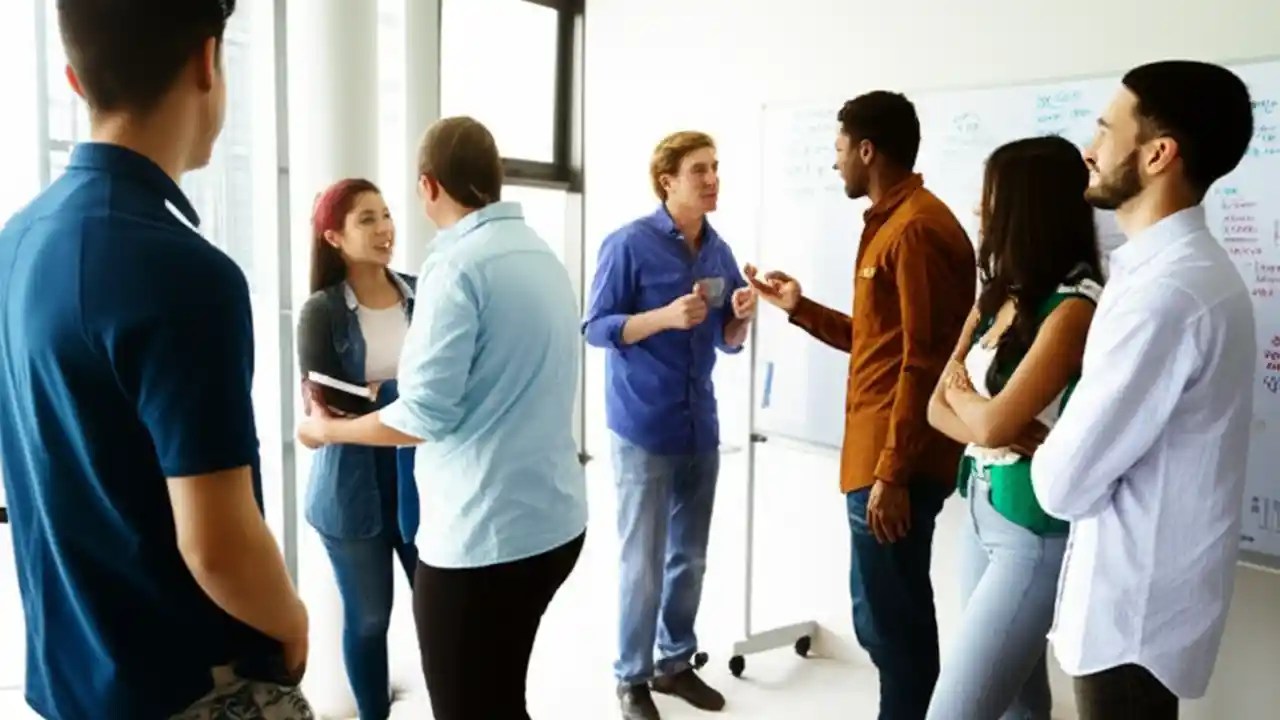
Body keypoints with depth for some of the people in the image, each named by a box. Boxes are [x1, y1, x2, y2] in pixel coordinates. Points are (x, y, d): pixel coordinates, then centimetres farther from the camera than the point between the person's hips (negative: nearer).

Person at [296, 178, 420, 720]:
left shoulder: (421, 294, 2)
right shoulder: (321, 312, -6)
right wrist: (408, 392, -22)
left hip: (422, 477, 2)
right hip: (354, 487, -2)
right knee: (368, 618, 10)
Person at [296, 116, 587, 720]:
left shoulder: (457, 265, -17)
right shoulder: (542, 256, 8)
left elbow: (424, 417, -19)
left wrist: (326, 429, -1)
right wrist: (390, 395, 26)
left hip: (482, 536, -8)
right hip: (555, 521, 8)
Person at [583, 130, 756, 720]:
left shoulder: (719, 252, 7)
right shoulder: (629, 244, -10)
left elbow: (727, 342, 12)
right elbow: (594, 327, -11)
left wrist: (740, 317, -10)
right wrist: (666, 317, -24)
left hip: (700, 426, 6)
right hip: (643, 428, -6)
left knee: (691, 557, 15)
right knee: (644, 562, 3)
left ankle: (675, 662, 32)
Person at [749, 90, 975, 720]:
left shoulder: (917, 228, -15)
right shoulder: (894, 223, 18)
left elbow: (921, 361, -20)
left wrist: (892, 474, -21)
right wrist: (800, 308, 21)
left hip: (894, 464, -10)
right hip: (883, 456, 10)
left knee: (887, 620, -1)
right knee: (898, 615, 18)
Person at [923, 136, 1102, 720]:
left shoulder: (1073, 307, -17)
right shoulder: (997, 297, 7)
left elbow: (993, 421, -23)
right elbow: (938, 407, 4)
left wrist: (960, 389, -2)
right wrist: (992, 428, -15)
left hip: (1034, 531, -8)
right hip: (981, 512, 8)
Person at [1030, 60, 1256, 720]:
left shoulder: (1165, 292, -26)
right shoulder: (1185, 267, 6)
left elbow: (1065, 483, -23)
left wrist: (1045, 458, -4)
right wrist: (1061, 451, -1)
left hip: (1132, 607, -9)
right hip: (1143, 592, 9)